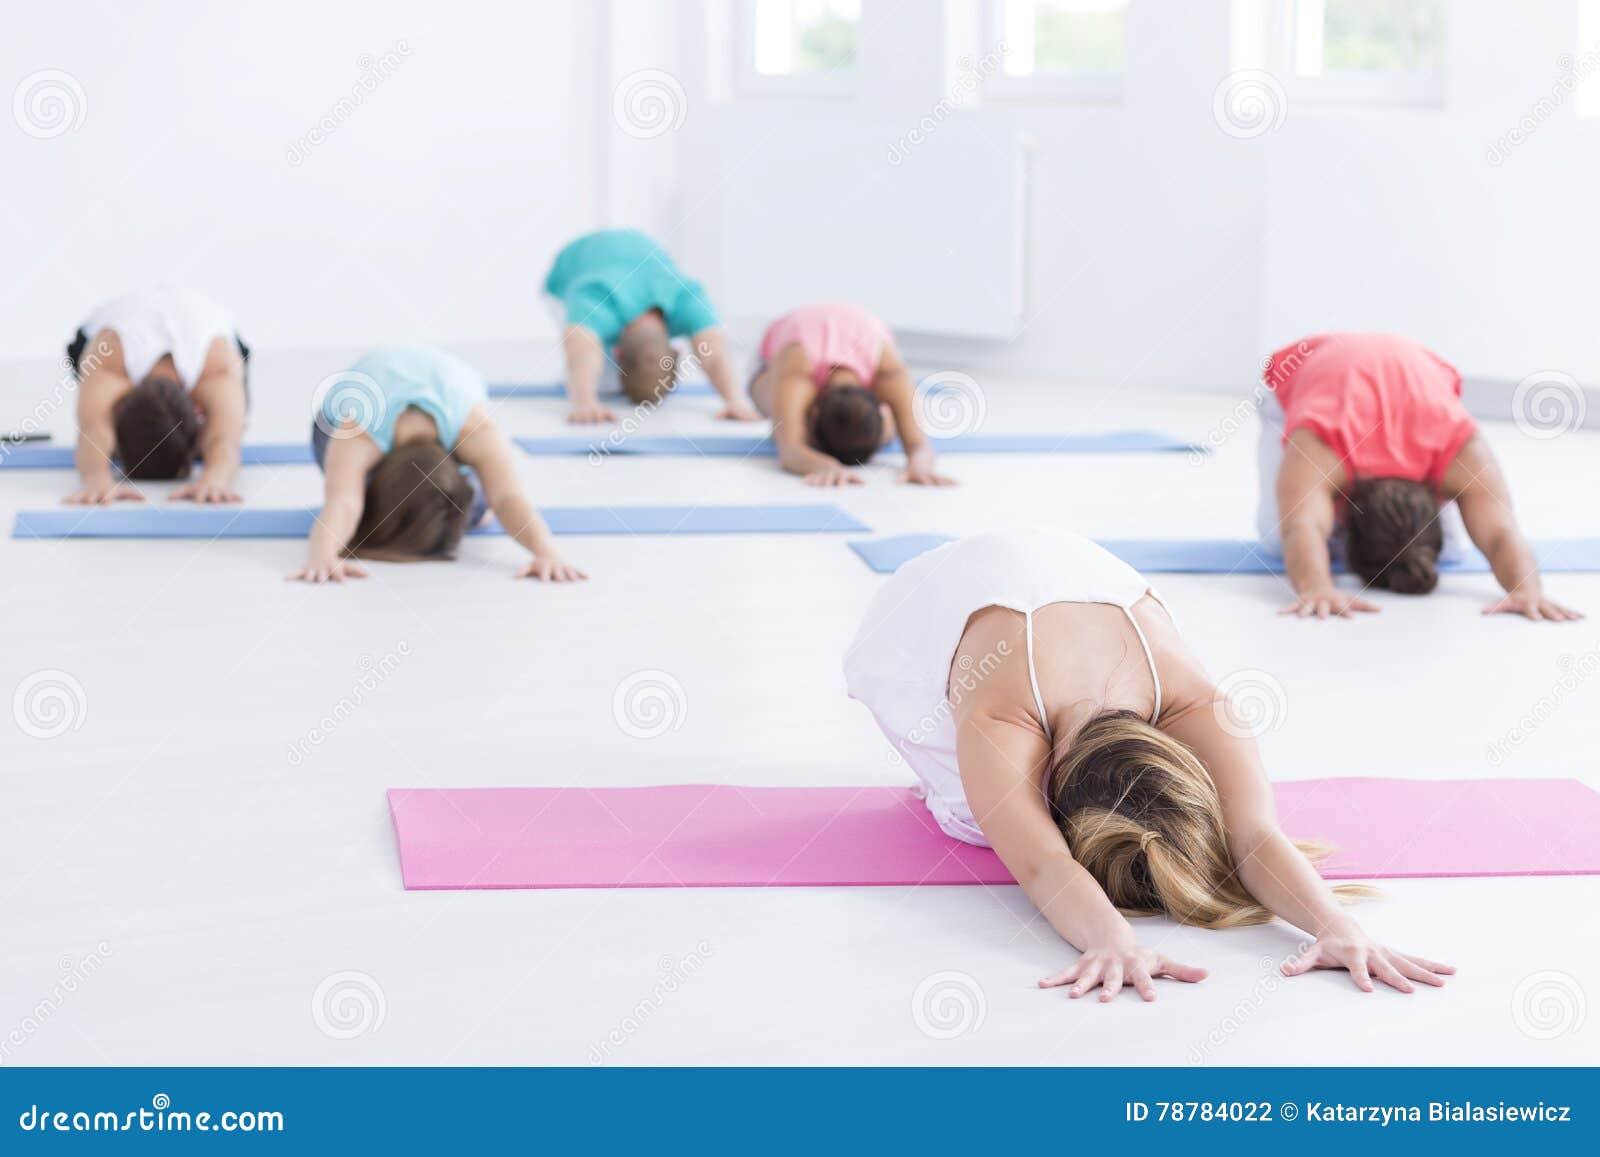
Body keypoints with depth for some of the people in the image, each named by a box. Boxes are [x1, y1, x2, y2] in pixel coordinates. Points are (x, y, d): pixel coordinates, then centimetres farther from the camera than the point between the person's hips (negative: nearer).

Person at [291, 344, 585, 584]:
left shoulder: (477, 432, -46)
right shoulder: (357, 437, -47)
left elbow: (509, 498, -60)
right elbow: (341, 503, -64)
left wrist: (548, 554, -79)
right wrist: (321, 557, -85)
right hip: (352, 404, -1)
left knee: (468, 509, -13)